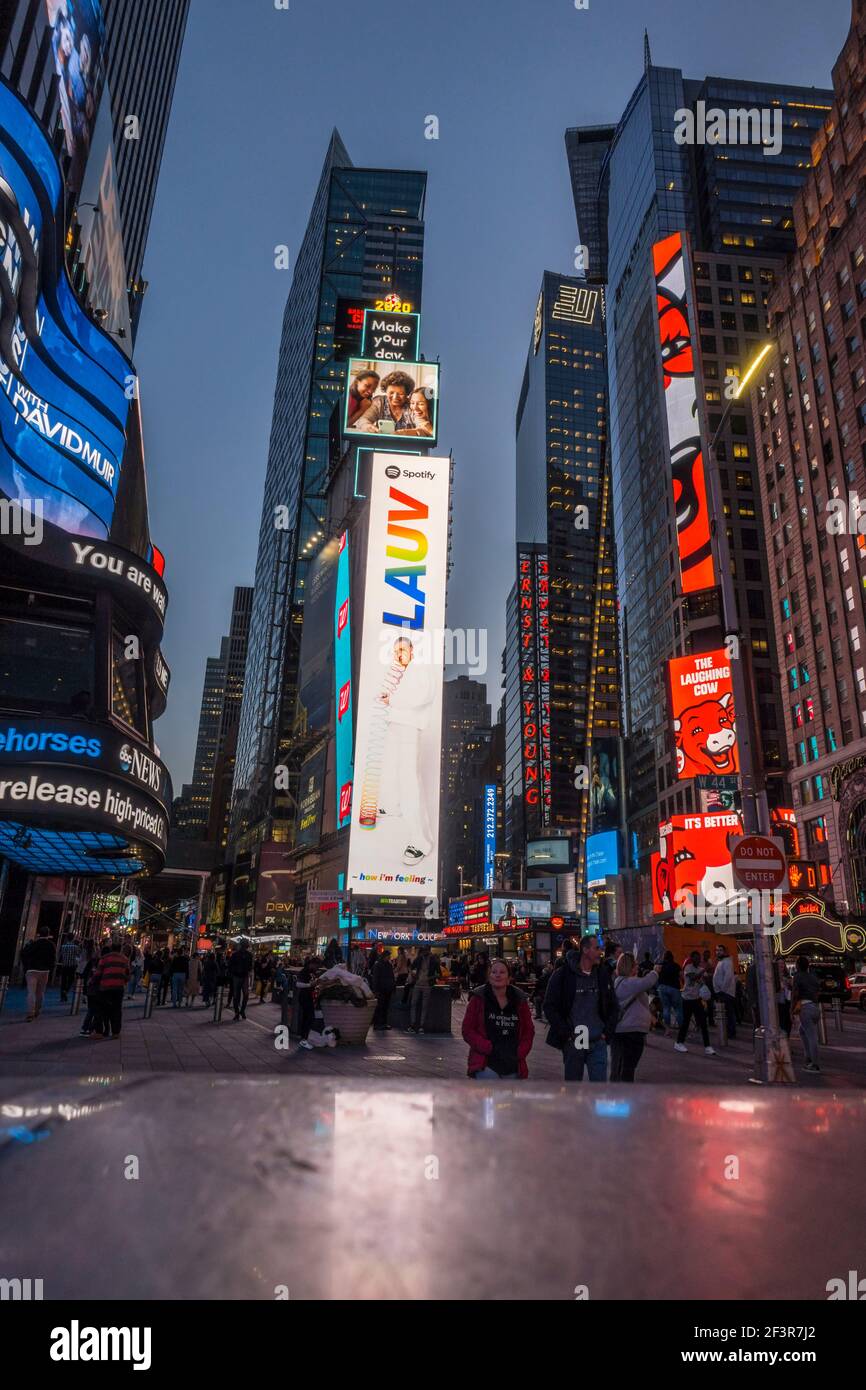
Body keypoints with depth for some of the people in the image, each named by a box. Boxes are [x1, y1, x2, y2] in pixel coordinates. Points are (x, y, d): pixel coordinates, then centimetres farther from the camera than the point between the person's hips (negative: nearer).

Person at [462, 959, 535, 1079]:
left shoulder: (520, 1000, 6)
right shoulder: (478, 999, -1)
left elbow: (529, 1031, 12)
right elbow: (467, 1030, -2)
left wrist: (519, 1053, -3)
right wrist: (489, 1048, -13)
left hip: (512, 1065, 4)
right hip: (486, 1064, -4)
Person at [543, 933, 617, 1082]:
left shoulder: (603, 974, 6)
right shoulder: (562, 975, -7)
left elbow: (612, 1006, 16)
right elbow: (550, 1007, -5)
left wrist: (607, 1031, 5)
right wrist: (566, 1033, -10)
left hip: (598, 1042, 3)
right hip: (572, 1042, -2)